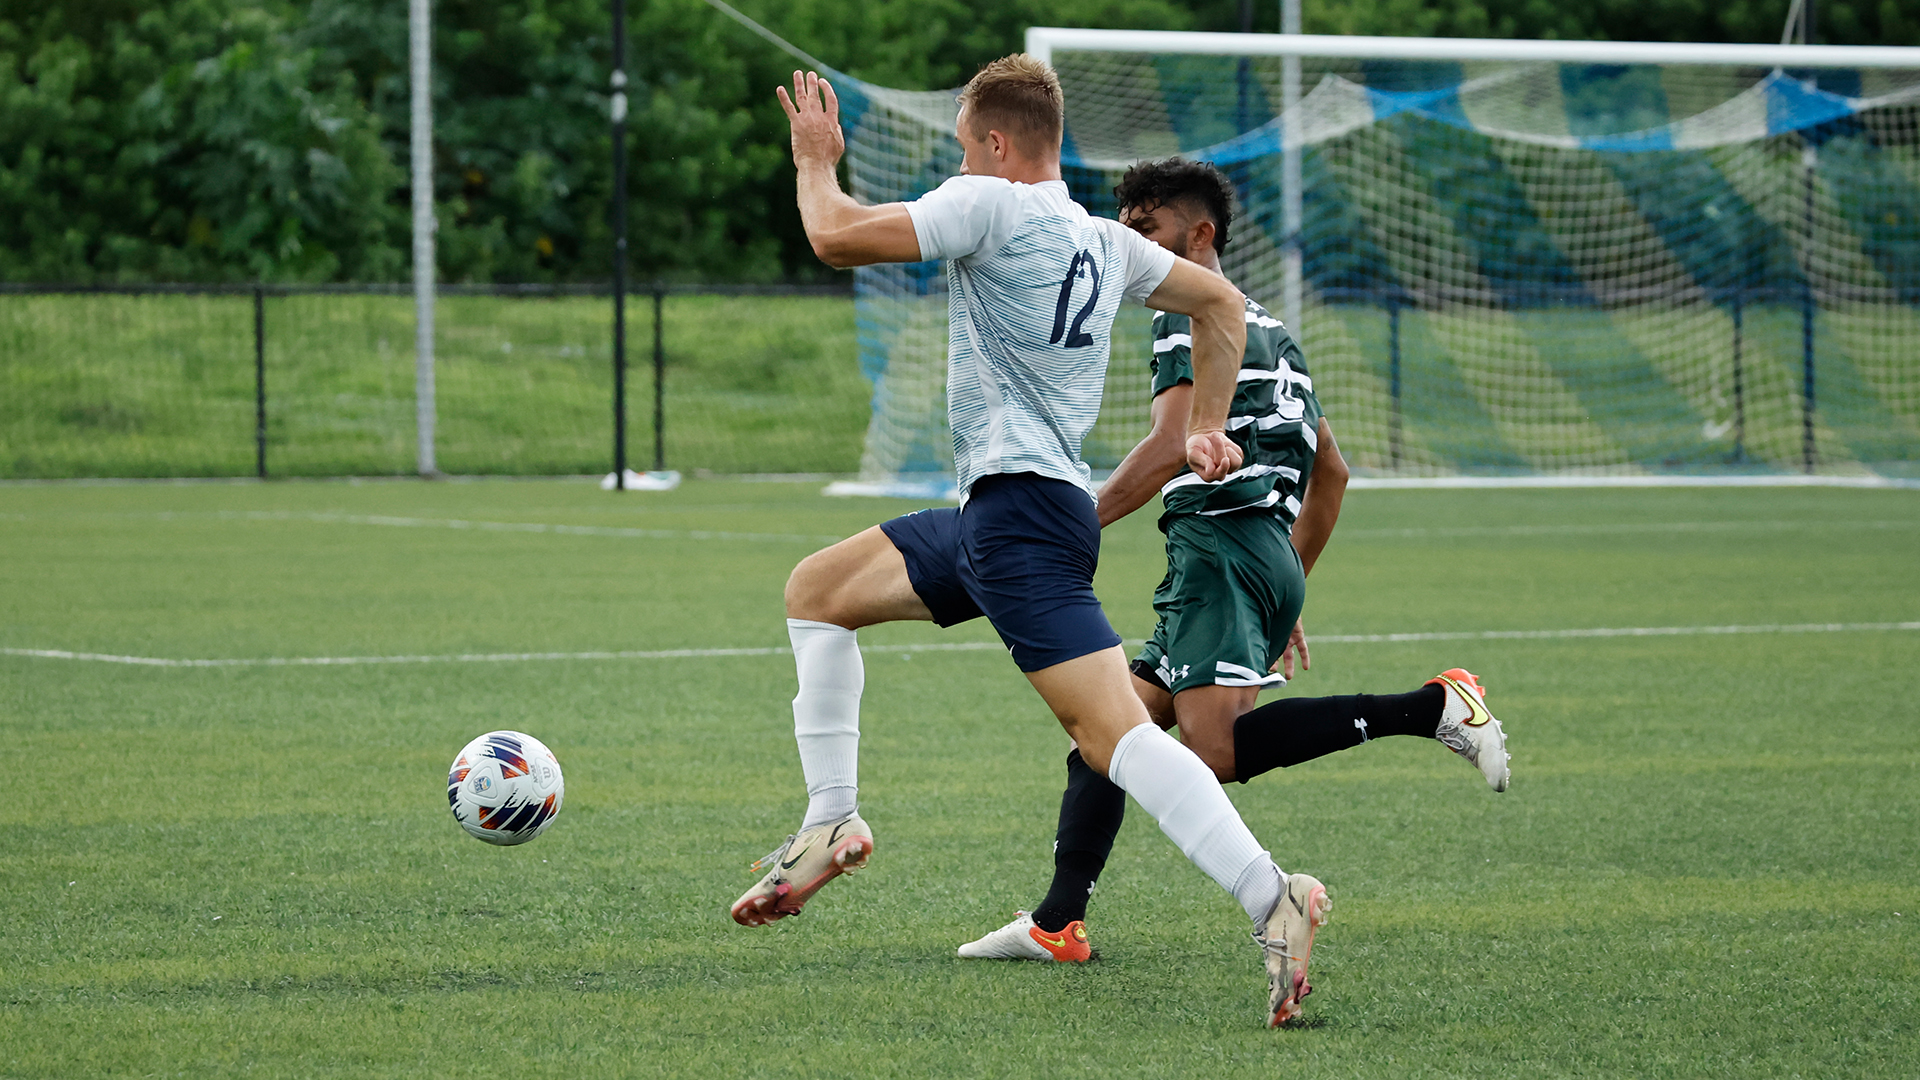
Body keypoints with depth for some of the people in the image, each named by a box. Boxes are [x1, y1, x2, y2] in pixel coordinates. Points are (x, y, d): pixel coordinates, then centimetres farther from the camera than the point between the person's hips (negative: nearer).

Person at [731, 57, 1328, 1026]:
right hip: (995, 511, 10)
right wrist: (1206, 428, 30)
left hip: (1022, 508, -10)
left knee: (1114, 733, -19)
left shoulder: (991, 205, -9)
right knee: (816, 589, 21)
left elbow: (836, 237, -12)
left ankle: (1271, 898, -30)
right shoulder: (1106, 243, 15)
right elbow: (1223, 304, 27)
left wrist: (815, 160, 8)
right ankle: (832, 822, 23)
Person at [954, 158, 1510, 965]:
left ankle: (1432, 708, -26)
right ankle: (1057, 925, 2)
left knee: (1214, 750, -26)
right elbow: (1330, 472, 31)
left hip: (1224, 545, -10)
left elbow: (1172, 447, -17)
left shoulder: (1192, 316, -1)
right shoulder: (1267, 329, 28)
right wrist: (1287, 601, 34)